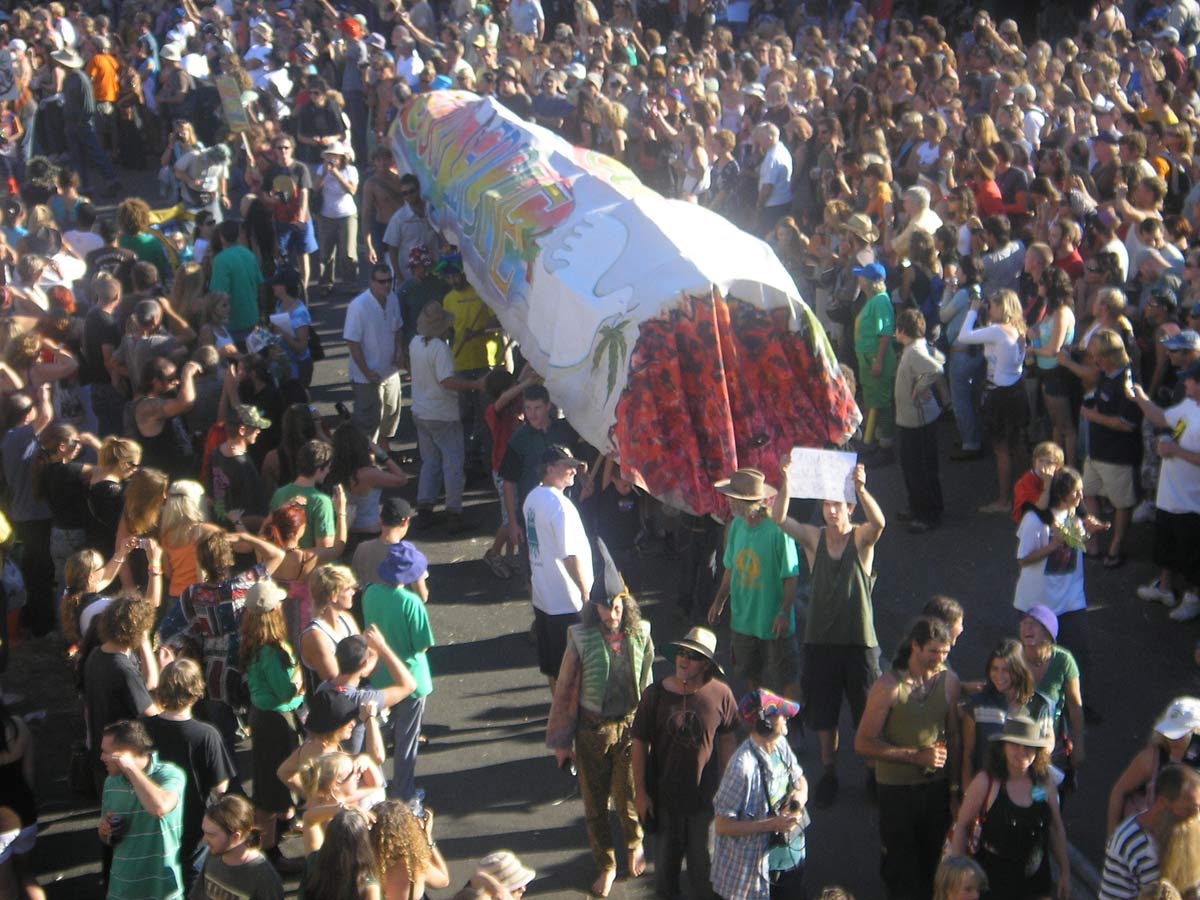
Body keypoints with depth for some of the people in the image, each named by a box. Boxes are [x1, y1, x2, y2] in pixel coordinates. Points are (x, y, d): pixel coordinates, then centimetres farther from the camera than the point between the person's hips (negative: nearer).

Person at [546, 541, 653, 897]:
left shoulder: (640, 636, -9)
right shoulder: (581, 639, -14)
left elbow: (647, 684, 4)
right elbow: (565, 689, -5)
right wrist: (561, 740, -1)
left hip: (631, 727, 1)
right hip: (592, 730, 0)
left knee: (627, 798, 10)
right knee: (595, 803, 12)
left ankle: (635, 844, 43)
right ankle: (605, 865, 33)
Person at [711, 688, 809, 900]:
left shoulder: (780, 745, -5)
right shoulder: (743, 766, -30)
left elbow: (799, 779, 15)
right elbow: (722, 826, -26)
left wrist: (799, 796, -9)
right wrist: (772, 824, -29)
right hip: (758, 868, -8)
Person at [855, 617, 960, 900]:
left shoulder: (948, 680, 0)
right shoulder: (888, 686, -15)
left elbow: (953, 735, 10)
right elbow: (863, 743, -16)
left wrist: (955, 786, 7)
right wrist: (916, 756, -18)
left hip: (936, 786, 4)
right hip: (897, 789, -4)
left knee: (933, 867, 13)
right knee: (901, 869, 5)